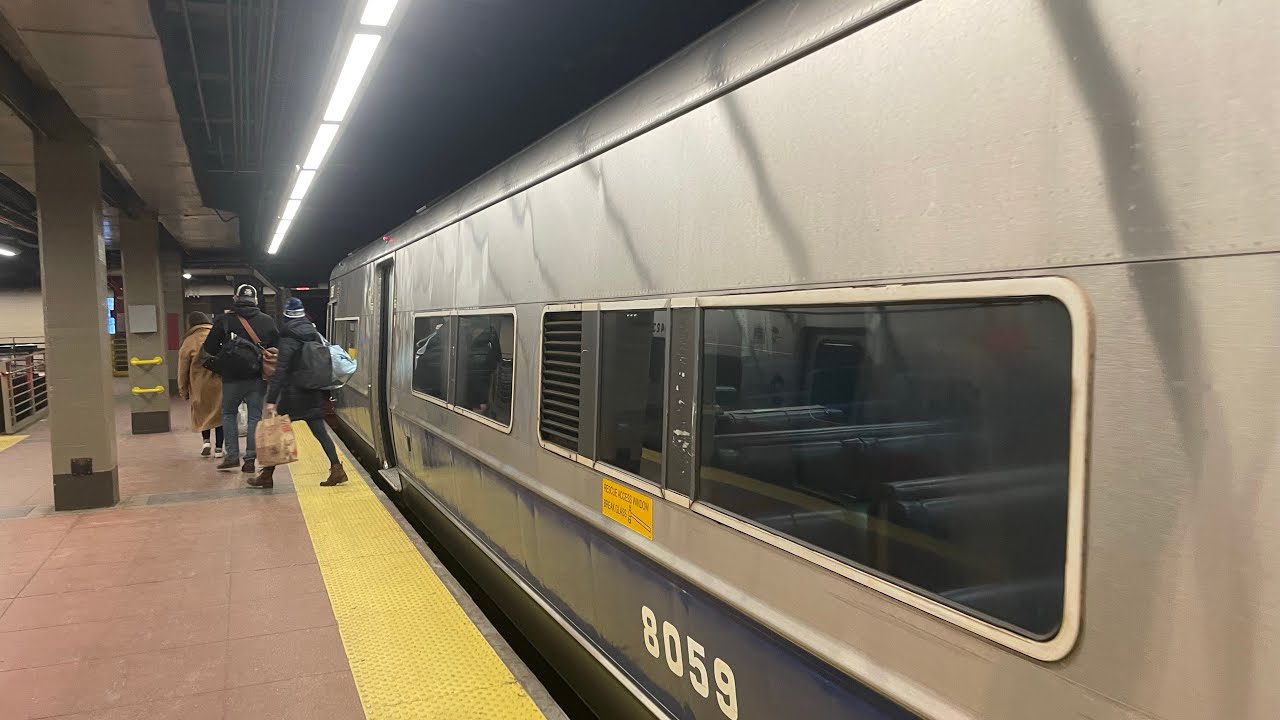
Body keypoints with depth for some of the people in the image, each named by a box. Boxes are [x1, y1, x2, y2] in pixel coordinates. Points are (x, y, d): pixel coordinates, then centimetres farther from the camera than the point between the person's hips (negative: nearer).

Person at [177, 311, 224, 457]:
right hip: (220, 383, 0)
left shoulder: (189, 341, -2)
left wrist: (184, 391, 12)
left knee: (202, 413, 19)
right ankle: (218, 448, 9)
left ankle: (206, 442, 5)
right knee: (219, 414, 9)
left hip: (200, 386, 0)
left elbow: (183, 370, 3)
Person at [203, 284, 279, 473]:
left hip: (232, 377, -1)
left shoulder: (224, 320, -5)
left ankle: (232, 455, 11)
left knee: (229, 413, 17)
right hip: (257, 377, 1)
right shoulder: (267, 321, 0)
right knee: (255, 416, 6)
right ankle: (250, 459, 4)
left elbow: (210, 347, -4)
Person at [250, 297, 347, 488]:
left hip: (292, 394, -5)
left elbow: (280, 370, -17)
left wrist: (271, 399, -17)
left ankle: (267, 476, 13)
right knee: (320, 431, 6)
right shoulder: (315, 334, 8)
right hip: (314, 394, 6)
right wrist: (325, 394, 18)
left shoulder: (288, 338, -11)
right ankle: (337, 469, -3)